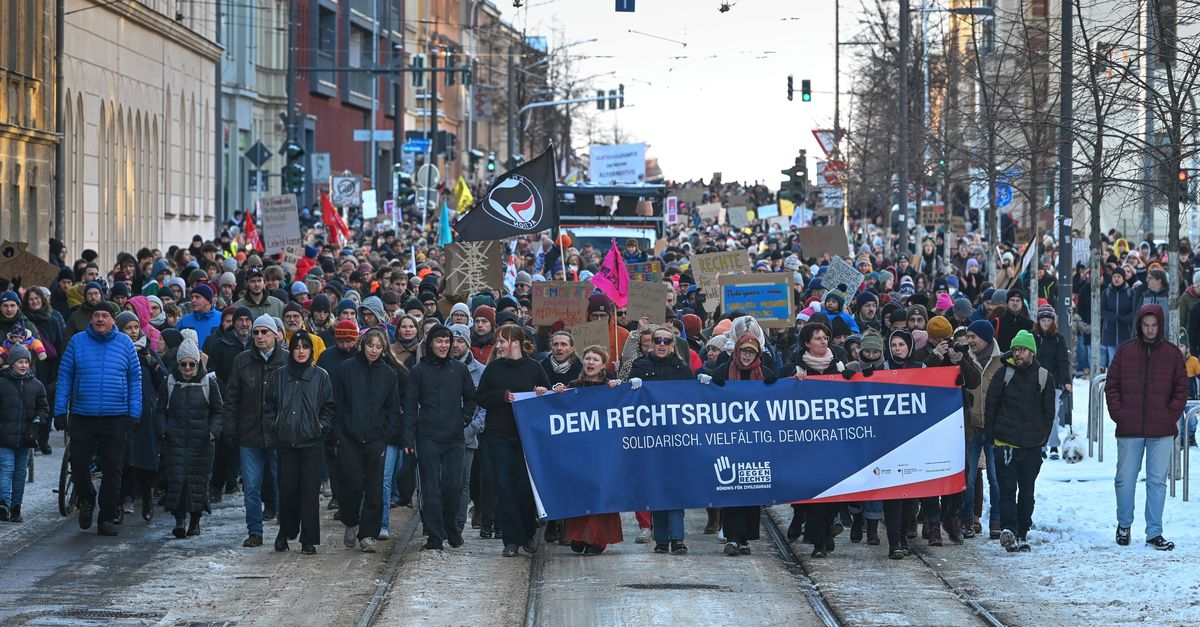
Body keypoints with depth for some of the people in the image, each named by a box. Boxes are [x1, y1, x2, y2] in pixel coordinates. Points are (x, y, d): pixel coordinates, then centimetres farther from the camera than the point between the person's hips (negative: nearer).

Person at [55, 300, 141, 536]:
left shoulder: (124, 343, 4)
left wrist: (134, 413, 0)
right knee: (78, 464, -1)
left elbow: (135, 379, 7)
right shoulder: (77, 342, 4)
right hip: (82, 417, 0)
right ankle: (87, 500, 28)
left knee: (112, 470, 2)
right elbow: (64, 377, 5)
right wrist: (60, 411, 0)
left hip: (115, 418, 0)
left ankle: (107, 519, 10)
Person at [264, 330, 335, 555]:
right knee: (287, 488, 3)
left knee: (310, 490, -4)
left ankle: (309, 540, -1)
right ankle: (285, 533, 18)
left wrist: (322, 426, -4)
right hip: (285, 441, 1)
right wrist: (272, 426, 1)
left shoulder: (320, 376, 5)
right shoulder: (280, 376, 8)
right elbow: (269, 405, 12)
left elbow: (329, 407, 8)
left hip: (311, 442, -1)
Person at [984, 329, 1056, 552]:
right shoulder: (1004, 374, 1)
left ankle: (1021, 534, 13)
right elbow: (991, 405, 4)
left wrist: (1042, 438, 6)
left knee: (1027, 492, 7)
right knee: (1007, 489, -11)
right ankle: (1008, 529, -21)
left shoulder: (1044, 377, 5)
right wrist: (991, 434, 0)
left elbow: (1049, 412, 11)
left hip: (1032, 445, 2)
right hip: (1006, 442, -2)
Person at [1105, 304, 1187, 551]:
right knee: (1125, 480, 5)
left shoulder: (1173, 354, 4)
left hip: (1162, 431, 0)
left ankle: (1154, 532, 8)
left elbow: (1181, 389, 6)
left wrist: (1171, 415, -5)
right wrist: (1118, 413, -4)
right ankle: (1124, 524, 24)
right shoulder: (1125, 351, 4)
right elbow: (1111, 386, 6)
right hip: (1129, 431, 0)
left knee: (1157, 482, 2)